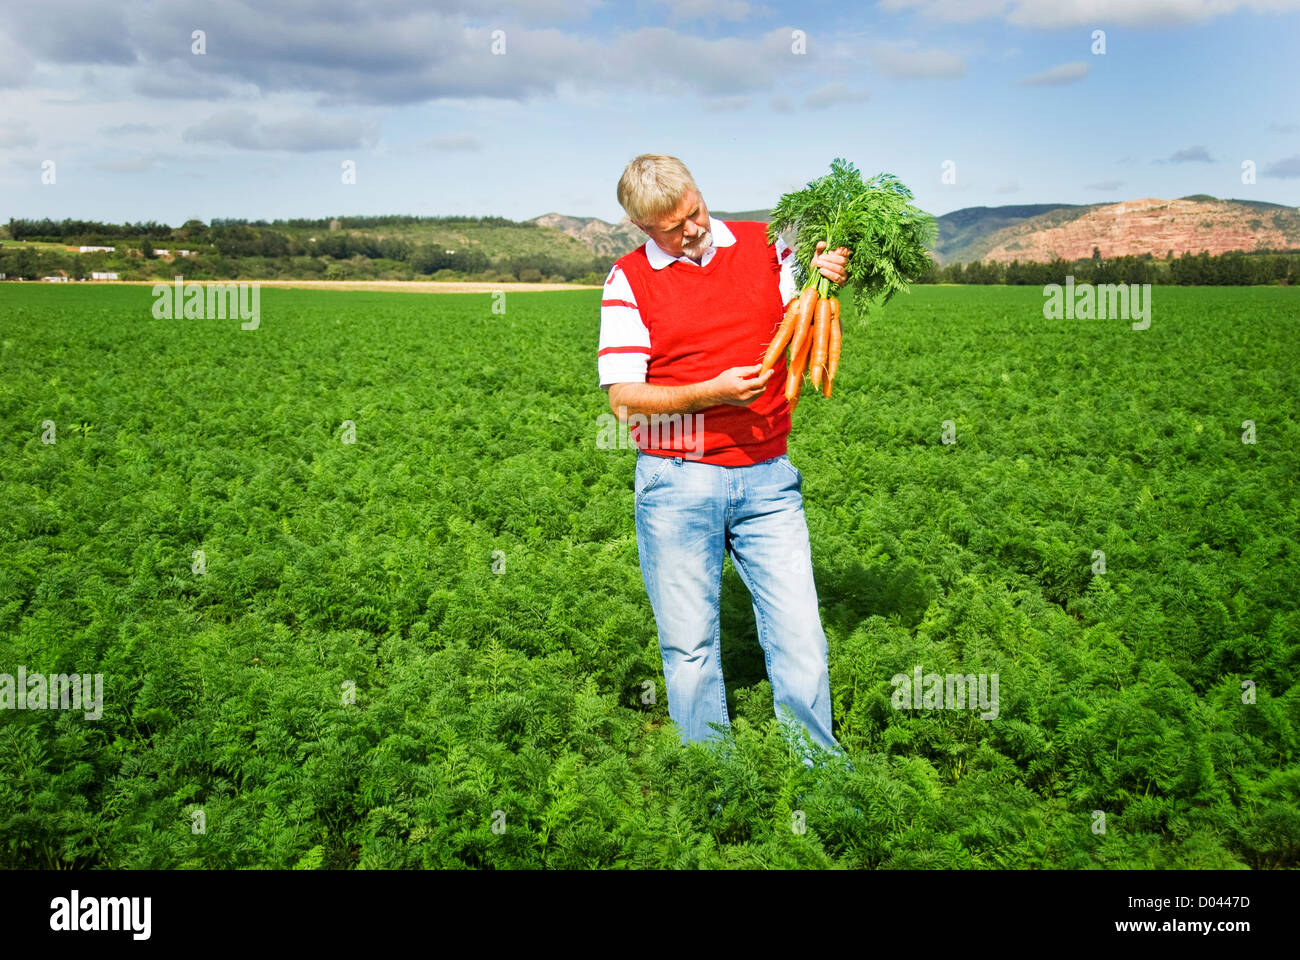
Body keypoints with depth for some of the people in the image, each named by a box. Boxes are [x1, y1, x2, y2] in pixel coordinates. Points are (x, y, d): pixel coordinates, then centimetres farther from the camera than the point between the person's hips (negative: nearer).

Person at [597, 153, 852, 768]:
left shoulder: (764, 245, 7)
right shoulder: (629, 279, 0)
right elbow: (622, 396, -6)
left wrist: (824, 287, -6)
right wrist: (710, 392, -19)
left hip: (768, 479, 2)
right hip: (677, 485, -1)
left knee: (800, 635, 3)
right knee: (690, 646, 7)